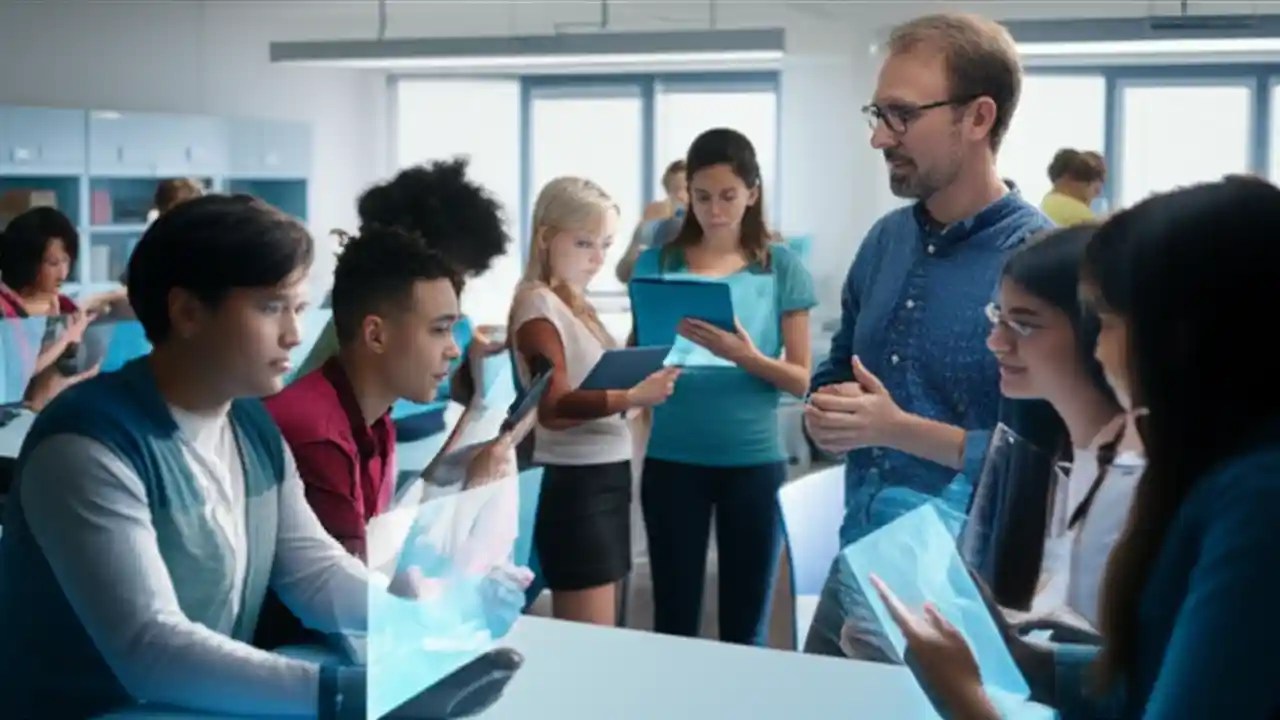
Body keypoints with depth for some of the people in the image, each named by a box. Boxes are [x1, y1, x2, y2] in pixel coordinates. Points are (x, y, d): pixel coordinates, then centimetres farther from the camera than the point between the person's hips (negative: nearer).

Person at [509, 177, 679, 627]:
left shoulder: (576, 304, 15)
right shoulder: (539, 305, -12)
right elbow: (554, 408, -23)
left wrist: (644, 385, 4)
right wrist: (632, 397, -35)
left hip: (603, 478, 9)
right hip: (575, 484, -9)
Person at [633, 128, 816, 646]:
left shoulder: (780, 268, 1)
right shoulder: (657, 265, 3)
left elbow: (801, 380, -1)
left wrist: (746, 356, -19)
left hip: (753, 461, 0)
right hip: (672, 459, 1)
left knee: (746, 626, 7)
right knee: (673, 620, 6)